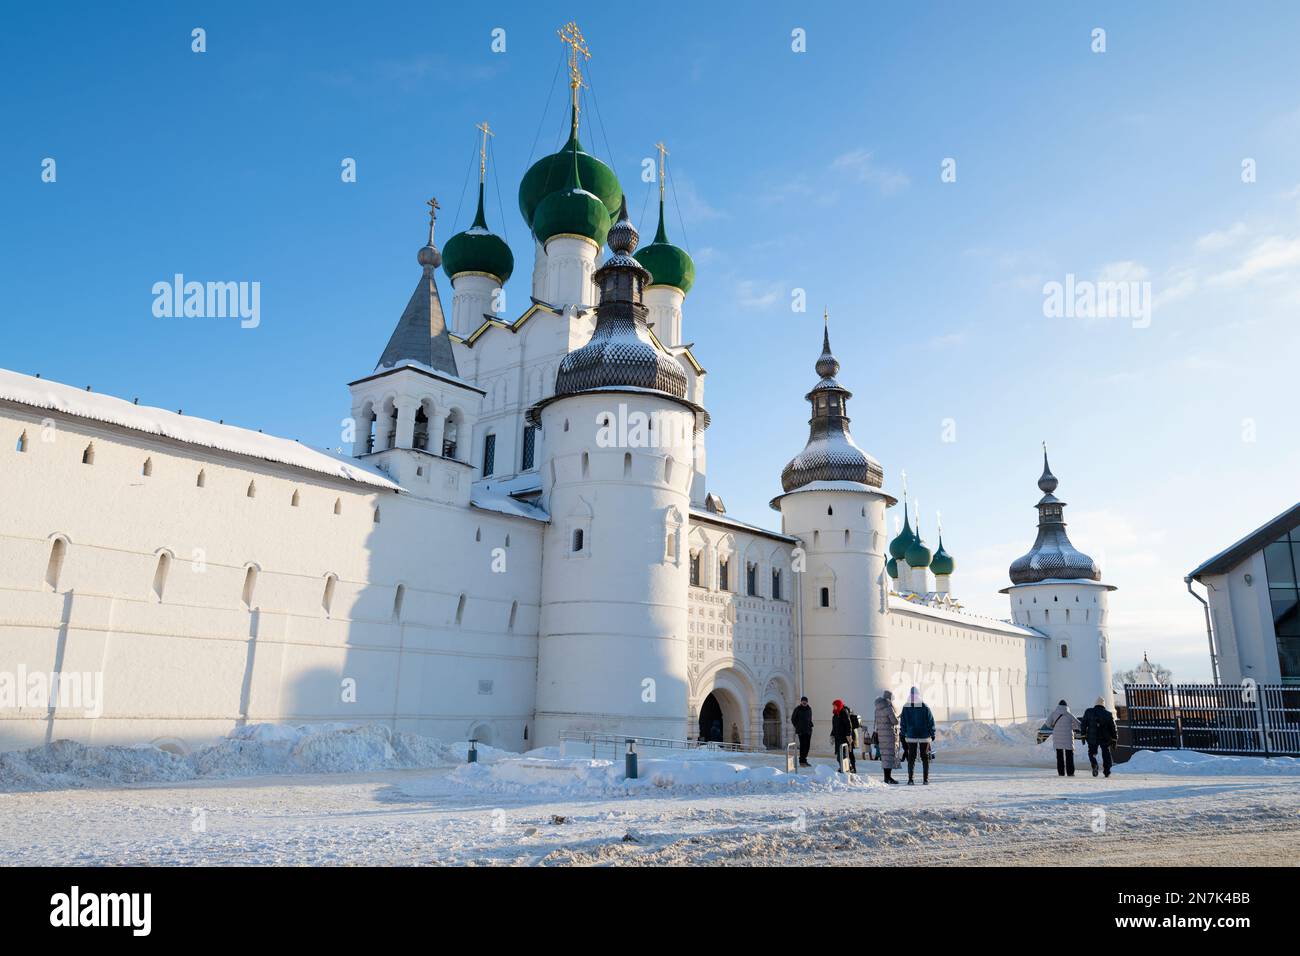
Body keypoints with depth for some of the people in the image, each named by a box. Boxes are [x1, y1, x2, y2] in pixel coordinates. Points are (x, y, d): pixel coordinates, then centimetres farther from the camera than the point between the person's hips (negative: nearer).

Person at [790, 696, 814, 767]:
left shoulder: (809, 709, 10)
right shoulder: (797, 709, -4)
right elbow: (793, 719, 4)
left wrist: (811, 725, 9)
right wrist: (797, 727, 0)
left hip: (808, 730, 5)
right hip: (801, 731, -5)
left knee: (807, 745, 6)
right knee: (802, 745, -10)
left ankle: (804, 760, 16)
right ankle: (801, 761, -6)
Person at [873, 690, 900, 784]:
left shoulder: (878, 708, 12)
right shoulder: (888, 707, -14)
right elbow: (895, 721, -13)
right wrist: (897, 717, 5)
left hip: (881, 734, 8)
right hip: (890, 734, -8)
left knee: (885, 755, 11)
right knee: (890, 755, -6)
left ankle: (886, 777, 15)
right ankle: (888, 777, -8)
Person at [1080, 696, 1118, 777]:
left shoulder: (1088, 712, 1)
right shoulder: (1108, 714, -1)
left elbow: (1083, 724, 1)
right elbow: (1113, 727, 1)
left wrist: (1083, 735, 7)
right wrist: (1114, 739, 8)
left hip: (1092, 738, 0)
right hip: (1105, 739, 0)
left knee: (1092, 752, 12)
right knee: (1106, 754, 15)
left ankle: (1094, 765, -15)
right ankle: (1107, 771, 15)